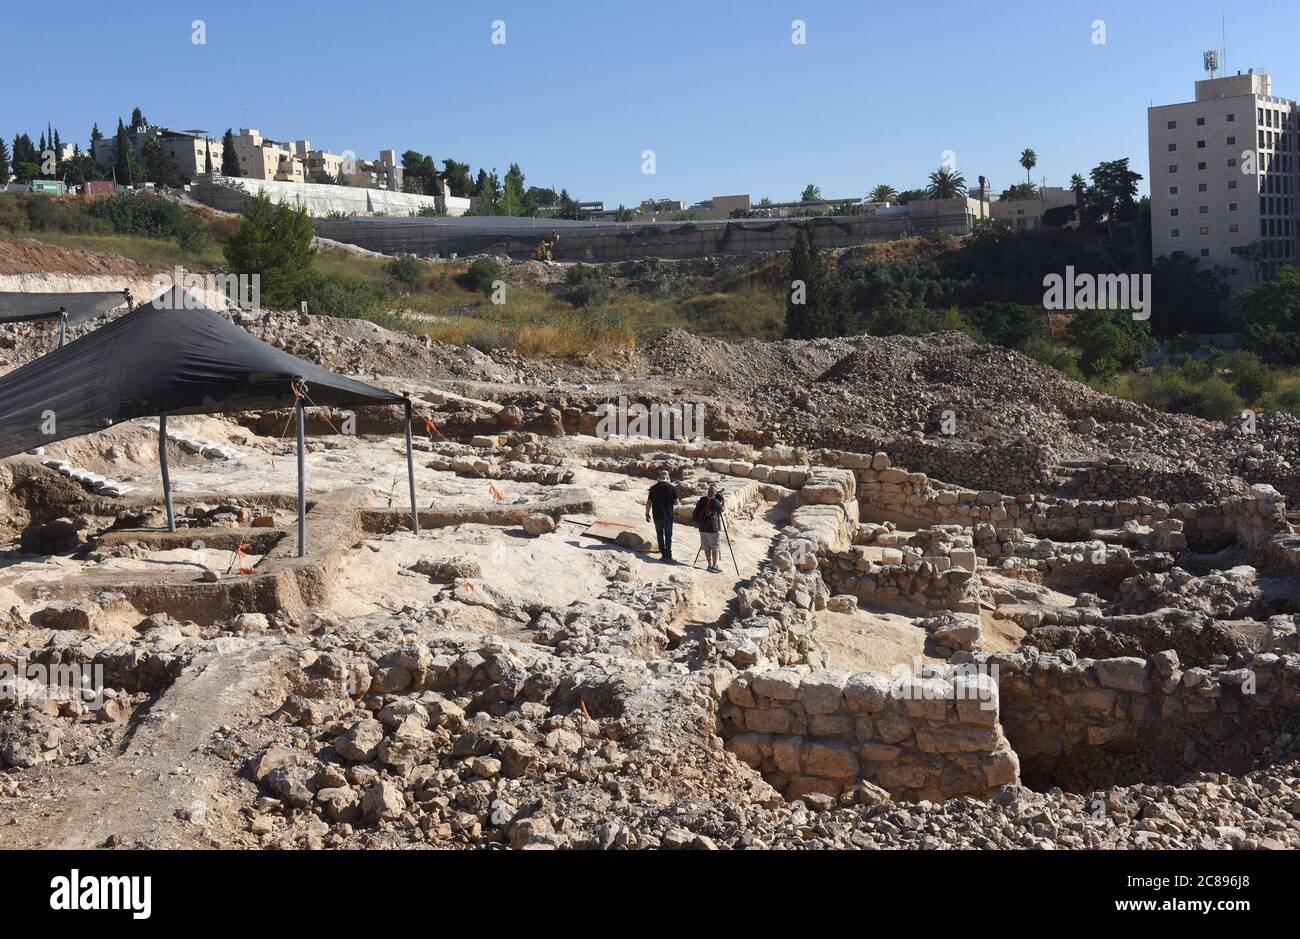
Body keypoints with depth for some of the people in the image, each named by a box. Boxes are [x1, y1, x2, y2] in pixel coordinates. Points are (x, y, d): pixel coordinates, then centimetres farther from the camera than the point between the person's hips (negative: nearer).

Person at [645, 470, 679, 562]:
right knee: (668, 536, 5)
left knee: (660, 536, 14)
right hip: (668, 516, -2)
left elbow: (649, 502, -1)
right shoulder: (672, 488, -8)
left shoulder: (653, 488, -2)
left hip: (657, 516, 2)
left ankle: (663, 554, 19)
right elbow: (676, 502, -3)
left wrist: (647, 514, 9)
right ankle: (668, 557, 4)